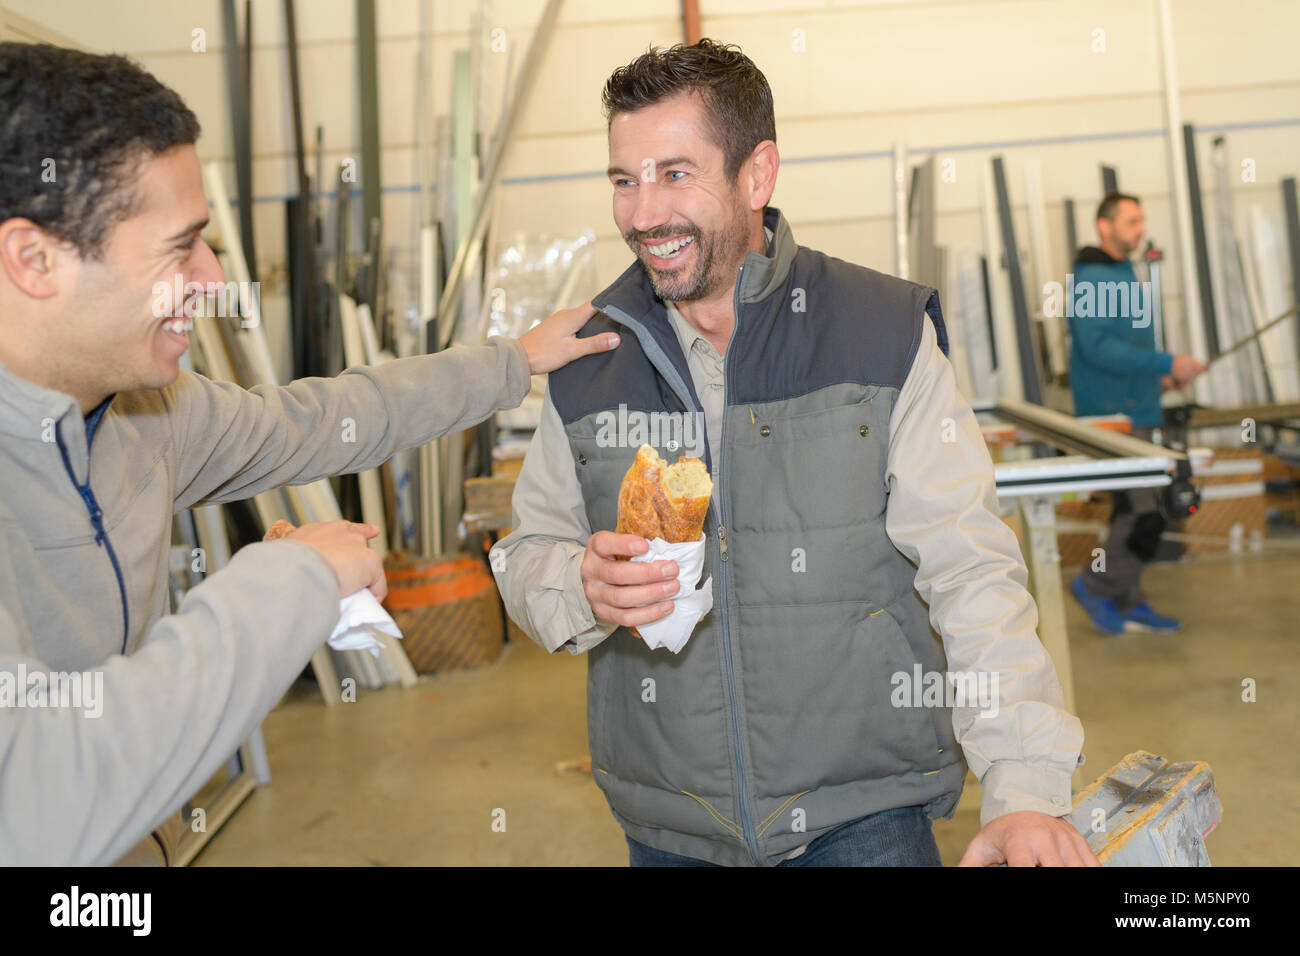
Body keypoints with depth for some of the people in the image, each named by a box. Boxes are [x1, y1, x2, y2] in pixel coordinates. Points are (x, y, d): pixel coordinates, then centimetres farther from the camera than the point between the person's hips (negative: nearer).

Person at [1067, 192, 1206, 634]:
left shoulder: (1122, 273, 17)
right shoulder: (1091, 278, -14)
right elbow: (1098, 348, -23)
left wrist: (1159, 376, 10)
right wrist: (1167, 363, -21)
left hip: (1133, 411, 10)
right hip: (1113, 415, -10)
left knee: (1134, 511, 12)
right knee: (1145, 514, -11)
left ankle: (1128, 603, 20)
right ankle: (1096, 586, 4)